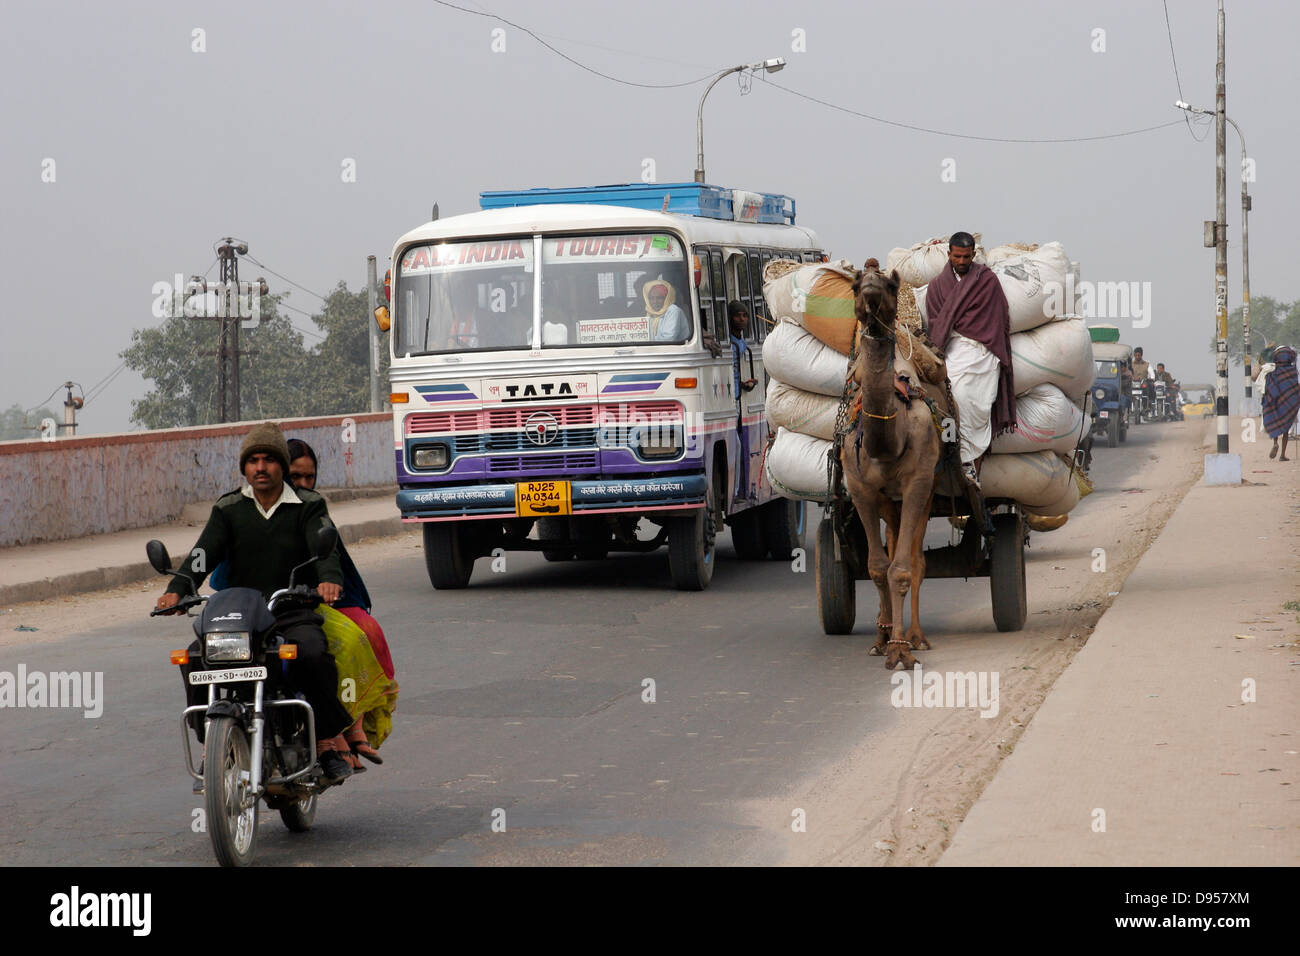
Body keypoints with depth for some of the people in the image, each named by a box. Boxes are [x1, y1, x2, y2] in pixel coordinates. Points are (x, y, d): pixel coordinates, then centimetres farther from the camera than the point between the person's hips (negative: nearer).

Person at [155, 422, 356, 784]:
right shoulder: (228, 509, 12)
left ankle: (326, 744, -20)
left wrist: (329, 578, -35)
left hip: (294, 614, -2)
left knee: (314, 654, -34)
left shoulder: (307, 506, 6)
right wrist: (177, 589, -21)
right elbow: (204, 553, -1)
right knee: (195, 658, -23)